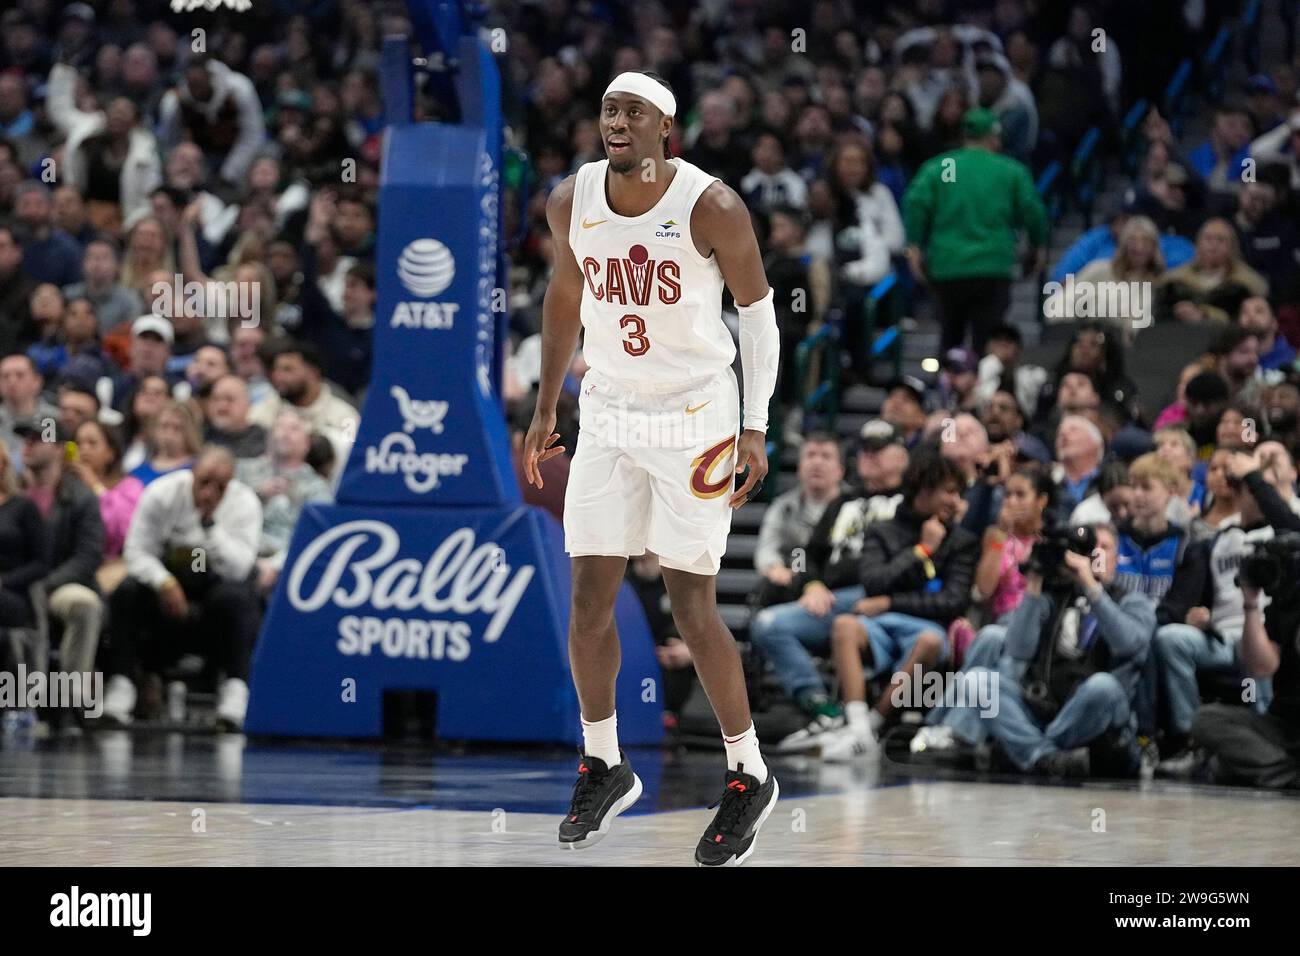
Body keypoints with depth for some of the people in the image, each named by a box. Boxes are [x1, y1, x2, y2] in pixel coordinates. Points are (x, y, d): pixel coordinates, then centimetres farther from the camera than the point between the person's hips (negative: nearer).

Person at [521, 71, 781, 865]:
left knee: (693, 610, -5)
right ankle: (604, 767, 19)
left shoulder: (710, 207, -17)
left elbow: (758, 311, -6)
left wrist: (756, 429, -10)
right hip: (608, 412, 4)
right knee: (590, 601, 2)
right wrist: (546, 409, 16)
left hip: (695, 414, -4)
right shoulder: (572, 202, -4)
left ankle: (750, 778, 10)